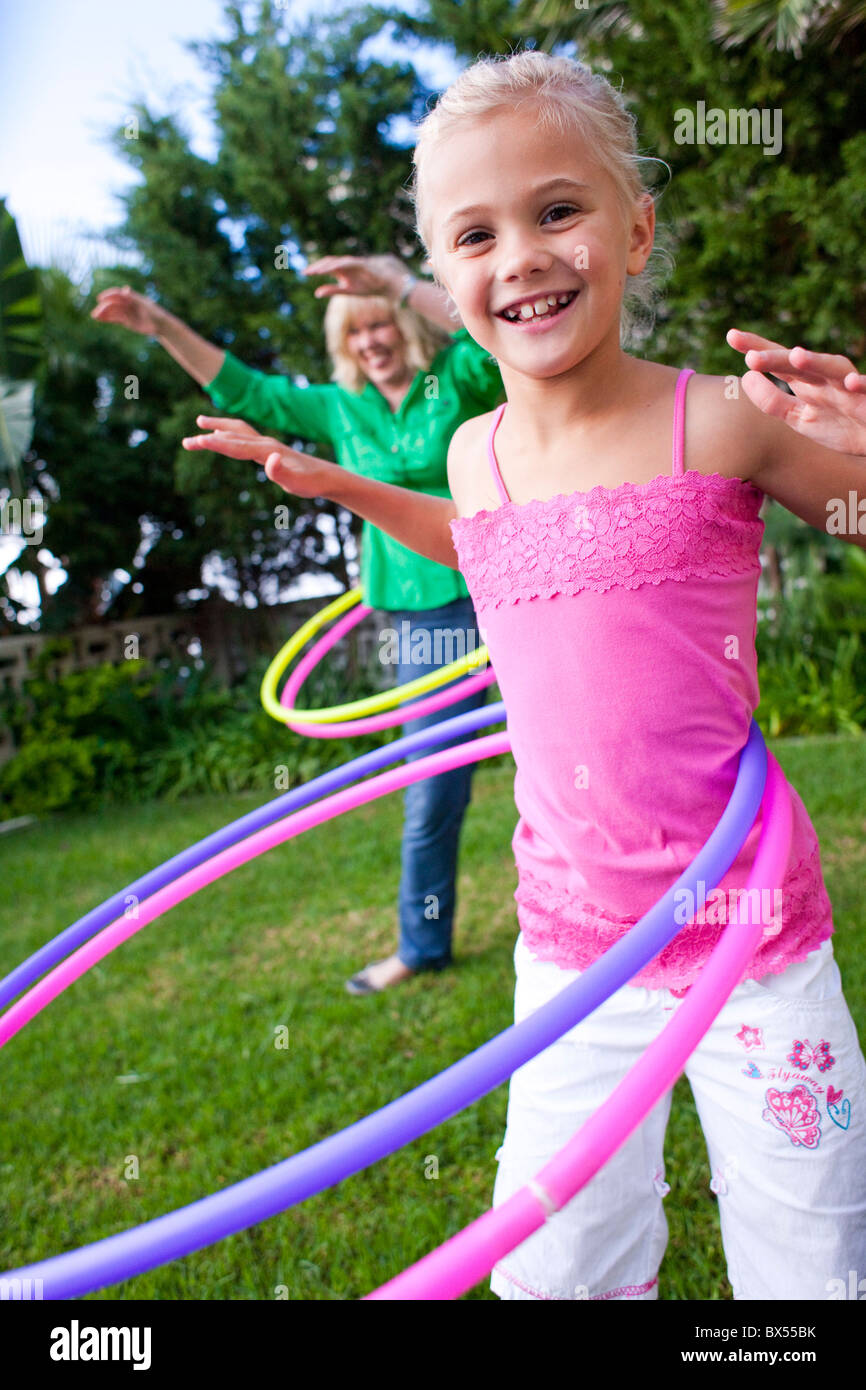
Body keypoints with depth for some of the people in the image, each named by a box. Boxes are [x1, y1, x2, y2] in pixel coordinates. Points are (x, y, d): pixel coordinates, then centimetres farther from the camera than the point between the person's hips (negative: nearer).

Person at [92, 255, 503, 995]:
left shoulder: (458, 380, -4)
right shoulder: (342, 408, 11)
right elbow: (244, 390, 15)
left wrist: (396, 280, -29)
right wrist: (164, 327, 10)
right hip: (430, 618, 5)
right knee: (429, 797, 10)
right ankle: (423, 945, 25)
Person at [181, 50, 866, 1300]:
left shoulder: (721, 421, -12)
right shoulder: (475, 453, 0)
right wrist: (345, 487, 19)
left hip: (751, 929, -3)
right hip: (572, 940, 4)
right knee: (556, 1265, 17)